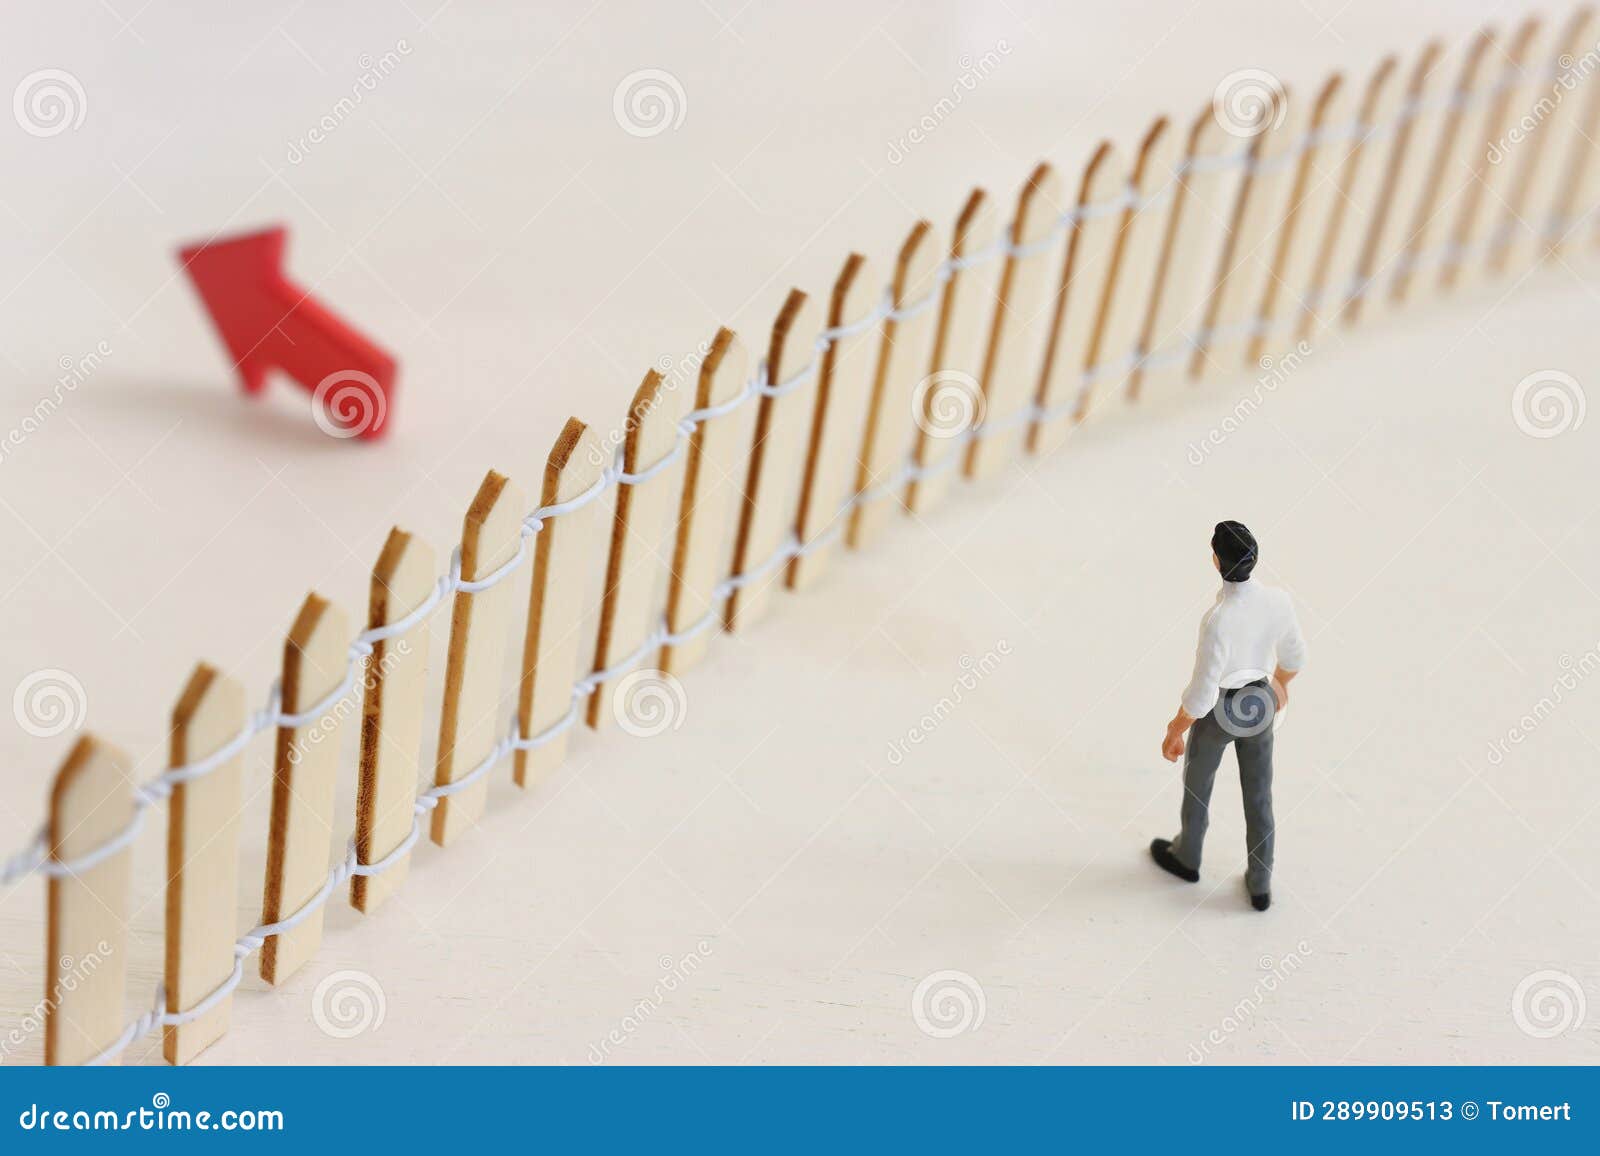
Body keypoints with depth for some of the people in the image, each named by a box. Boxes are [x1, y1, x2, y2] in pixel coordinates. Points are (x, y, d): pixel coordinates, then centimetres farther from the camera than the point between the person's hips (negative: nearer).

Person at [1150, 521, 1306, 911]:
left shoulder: (1219, 620, -39)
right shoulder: (1277, 601, -21)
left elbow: (1202, 691, -28)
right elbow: (1294, 654, -1)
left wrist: (1175, 732, -11)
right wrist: (1281, 682, 22)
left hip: (1218, 713, -4)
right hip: (1259, 705, 4)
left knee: (1197, 783, 26)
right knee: (1259, 797, 23)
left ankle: (1187, 857, 53)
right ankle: (1260, 885, 38)